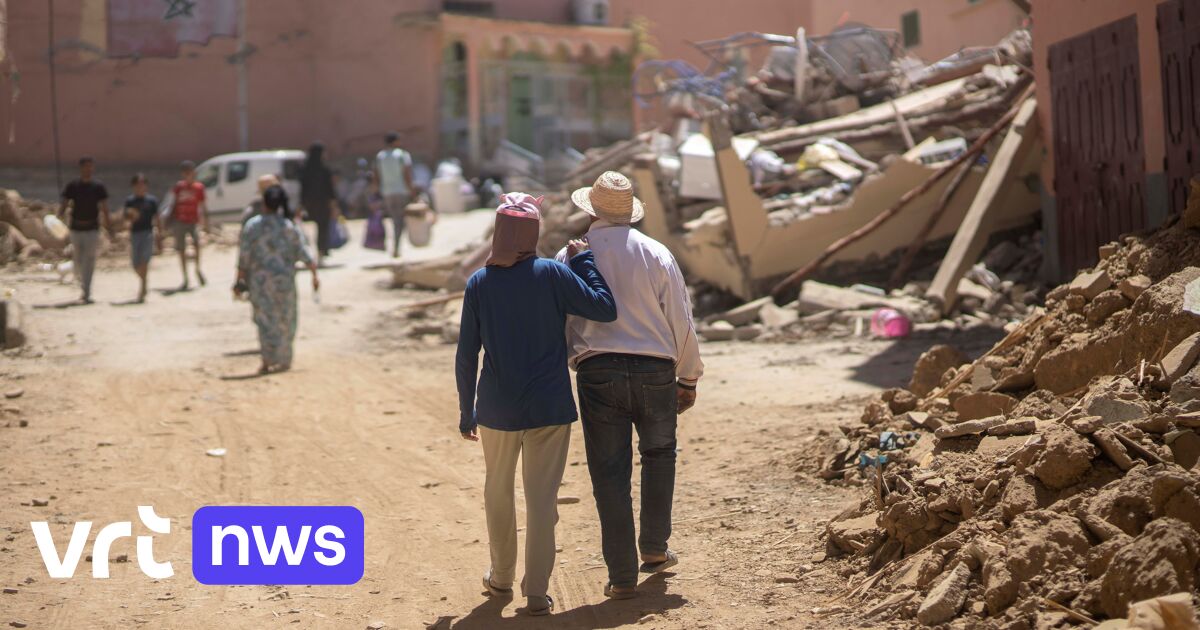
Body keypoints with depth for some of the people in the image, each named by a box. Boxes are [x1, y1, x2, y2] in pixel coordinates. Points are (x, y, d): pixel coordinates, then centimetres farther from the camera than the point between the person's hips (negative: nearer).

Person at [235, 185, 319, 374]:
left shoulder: (251, 226, -7)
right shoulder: (289, 227, -5)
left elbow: (244, 256, -6)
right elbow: (302, 253, -1)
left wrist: (240, 280, 0)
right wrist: (314, 273, 8)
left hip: (259, 279, 0)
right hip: (283, 279, 0)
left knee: (265, 318, 7)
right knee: (284, 319, 13)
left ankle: (267, 361, -1)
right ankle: (284, 360, 19)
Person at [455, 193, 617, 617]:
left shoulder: (479, 283, -2)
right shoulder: (553, 274, -8)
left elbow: (466, 355, 0)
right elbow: (605, 309, -9)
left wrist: (466, 411, 10)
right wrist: (583, 261, 2)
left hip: (497, 408, 2)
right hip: (549, 407, -2)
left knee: (498, 493, 20)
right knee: (542, 499, 3)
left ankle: (502, 578, 32)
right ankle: (537, 593, 3)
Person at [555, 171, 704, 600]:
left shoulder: (571, 257, 2)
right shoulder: (657, 255, 2)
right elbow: (681, 322, 3)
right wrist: (689, 378, 11)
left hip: (597, 372, 0)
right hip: (654, 370, 1)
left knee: (610, 472, 3)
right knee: (659, 453, 24)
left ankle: (622, 576, 5)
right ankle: (654, 548, 25)